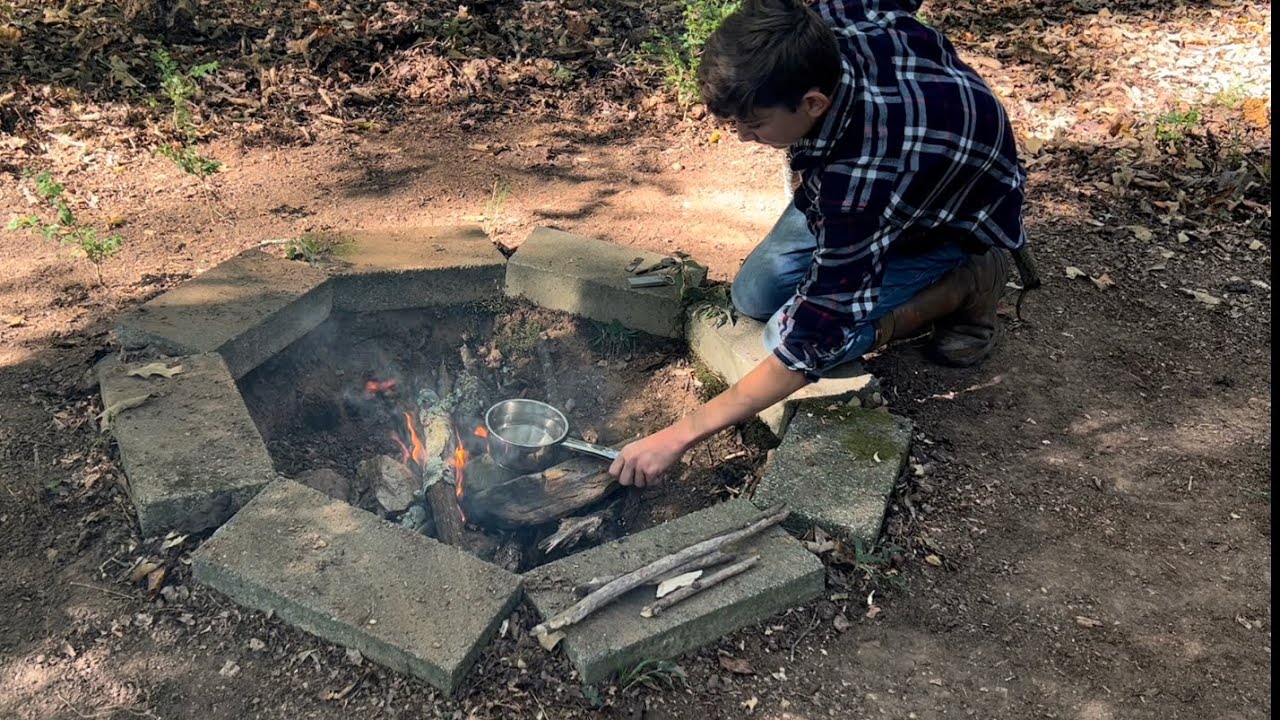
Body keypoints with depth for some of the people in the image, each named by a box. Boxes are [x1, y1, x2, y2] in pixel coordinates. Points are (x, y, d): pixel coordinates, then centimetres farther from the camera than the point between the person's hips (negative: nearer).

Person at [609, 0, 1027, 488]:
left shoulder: (864, 174, -46)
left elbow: (814, 343, -38)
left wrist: (680, 436, -35)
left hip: (959, 217, -6)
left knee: (794, 335, -20)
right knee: (754, 297, -1)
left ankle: (967, 282, -2)